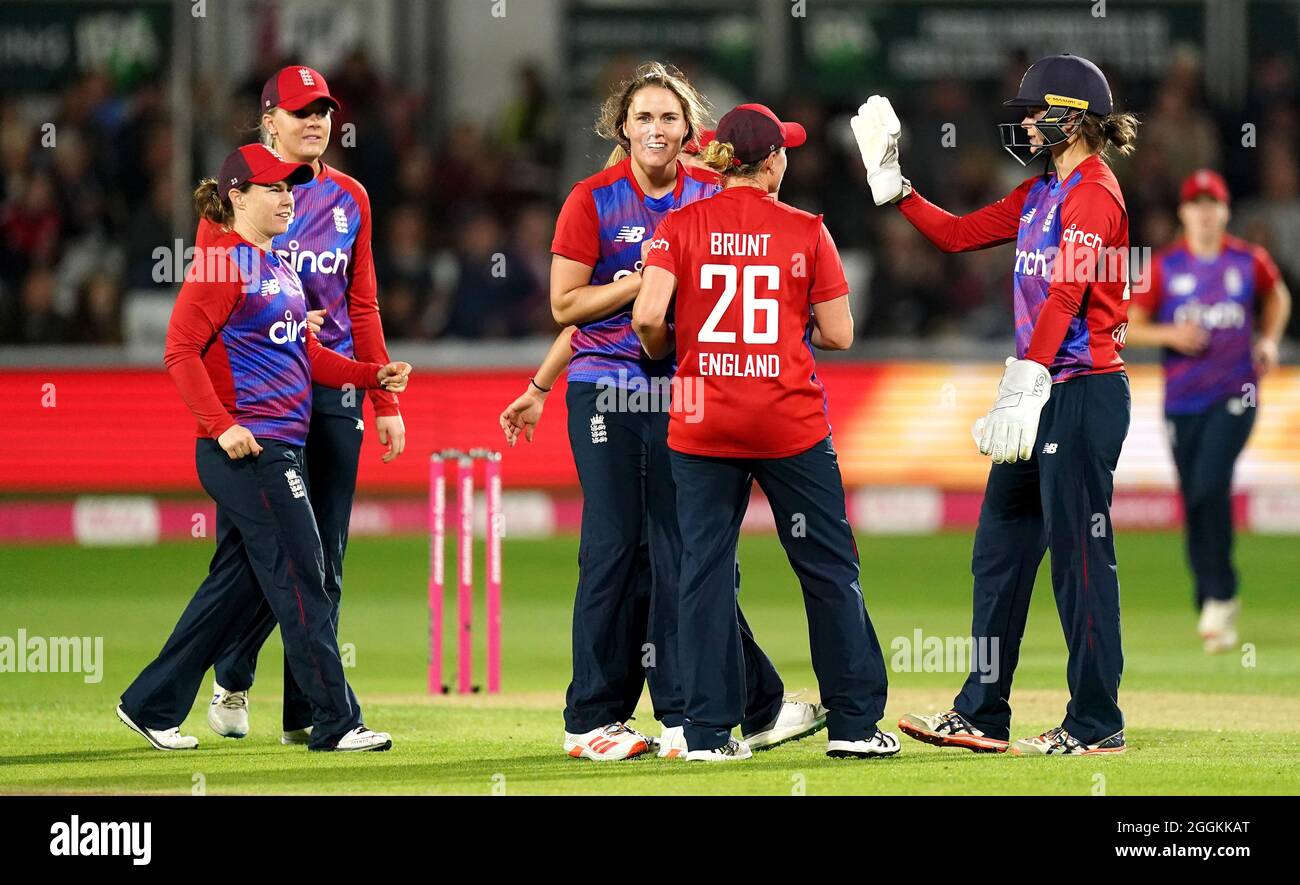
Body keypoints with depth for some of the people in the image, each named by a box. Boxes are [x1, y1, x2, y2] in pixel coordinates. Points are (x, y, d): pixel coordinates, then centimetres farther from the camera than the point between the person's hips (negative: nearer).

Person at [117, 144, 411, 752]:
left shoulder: (279, 268, 18)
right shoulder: (223, 262, -10)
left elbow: (305, 354, 23)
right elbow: (181, 351, -16)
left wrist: (373, 376, 11)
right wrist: (221, 425, -22)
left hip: (281, 446, 10)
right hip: (245, 447, -10)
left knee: (237, 585, 11)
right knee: (300, 581, -7)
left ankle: (152, 706, 18)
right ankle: (335, 721, -3)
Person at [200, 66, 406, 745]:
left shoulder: (349, 198, 12)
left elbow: (362, 306, 15)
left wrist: (386, 401, 10)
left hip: (336, 387, 4)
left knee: (325, 560, 3)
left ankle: (306, 713, 7)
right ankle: (232, 677, 17)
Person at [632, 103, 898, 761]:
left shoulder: (681, 226, 0)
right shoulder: (805, 231, -2)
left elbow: (647, 316, -12)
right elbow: (839, 335, 0)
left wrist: (664, 354, 9)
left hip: (701, 426, 1)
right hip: (790, 424, -1)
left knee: (705, 571, 6)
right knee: (829, 570, 8)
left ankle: (708, 731, 3)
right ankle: (854, 725, 10)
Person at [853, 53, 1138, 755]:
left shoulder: (1093, 193, -13)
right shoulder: (1039, 195, 17)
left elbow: (1065, 296, -22)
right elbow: (956, 234, 22)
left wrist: (1025, 387, -29)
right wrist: (890, 184, 14)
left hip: (1082, 393, -10)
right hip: (1037, 395, 10)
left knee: (1080, 555, -6)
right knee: (999, 549, 10)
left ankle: (1096, 724, 0)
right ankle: (981, 716, 14)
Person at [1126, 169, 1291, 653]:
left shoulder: (1250, 261, 4)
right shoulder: (1164, 267, 3)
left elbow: (1277, 295, 24)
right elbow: (1130, 326, 4)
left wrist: (1270, 340, 9)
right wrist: (1169, 334, -14)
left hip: (1235, 395, -2)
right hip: (1182, 401, 2)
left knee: (1210, 485, -21)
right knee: (1194, 505, 4)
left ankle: (1221, 598, -14)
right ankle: (1214, 612, 16)